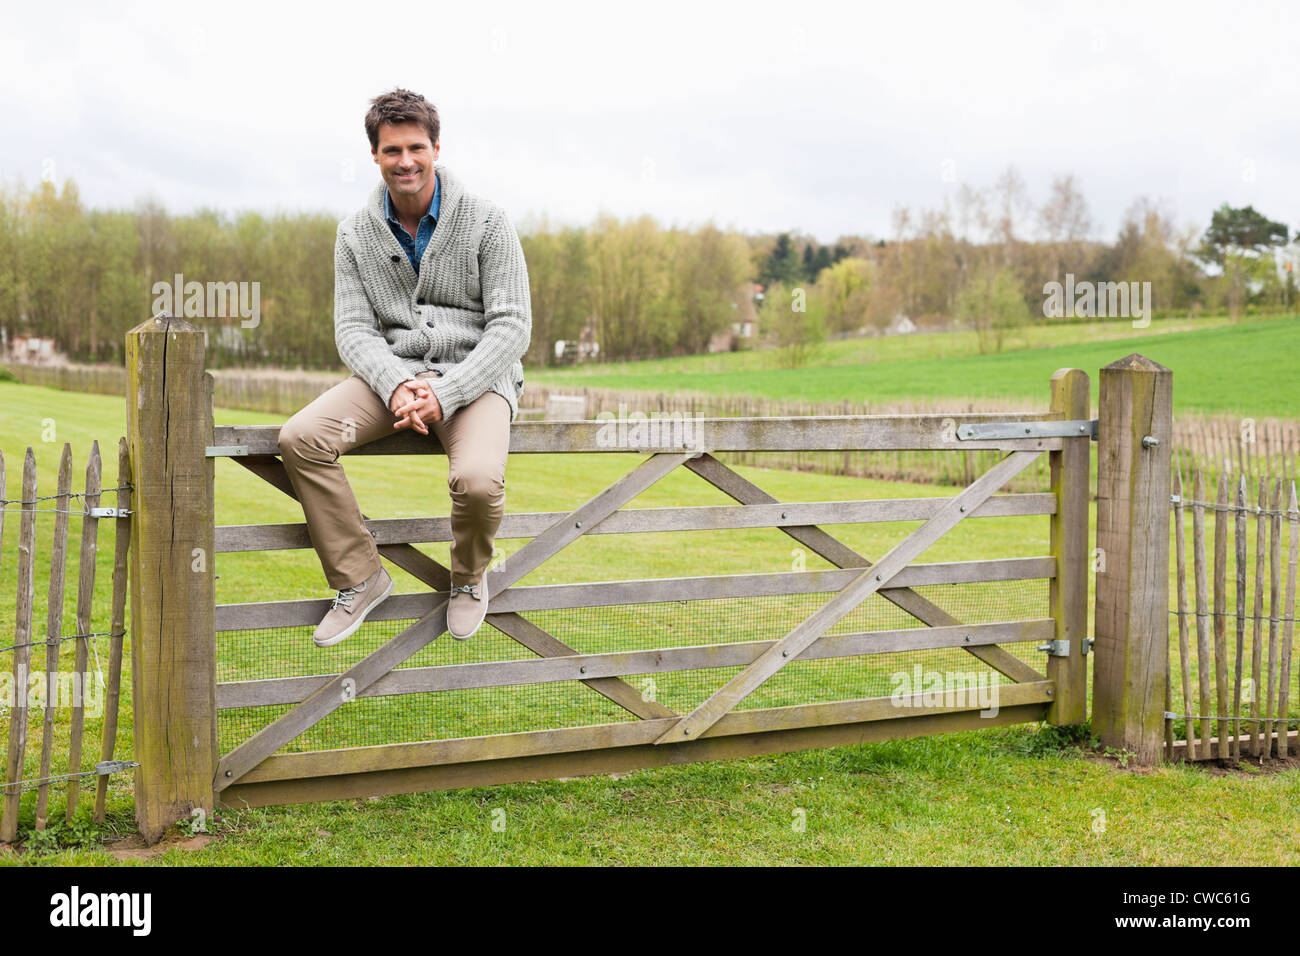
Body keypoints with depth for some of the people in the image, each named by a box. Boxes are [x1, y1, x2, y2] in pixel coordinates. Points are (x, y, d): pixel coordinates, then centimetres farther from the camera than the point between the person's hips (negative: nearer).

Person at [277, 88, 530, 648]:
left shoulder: (486, 222, -5)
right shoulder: (357, 233, 5)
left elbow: (512, 327, -9)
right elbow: (353, 330, 1)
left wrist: (444, 392, -21)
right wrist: (398, 386, -21)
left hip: (475, 374, -3)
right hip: (393, 370, 3)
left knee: (477, 480, -33)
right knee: (300, 439, -22)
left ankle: (470, 579, 2)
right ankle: (360, 577, -6)